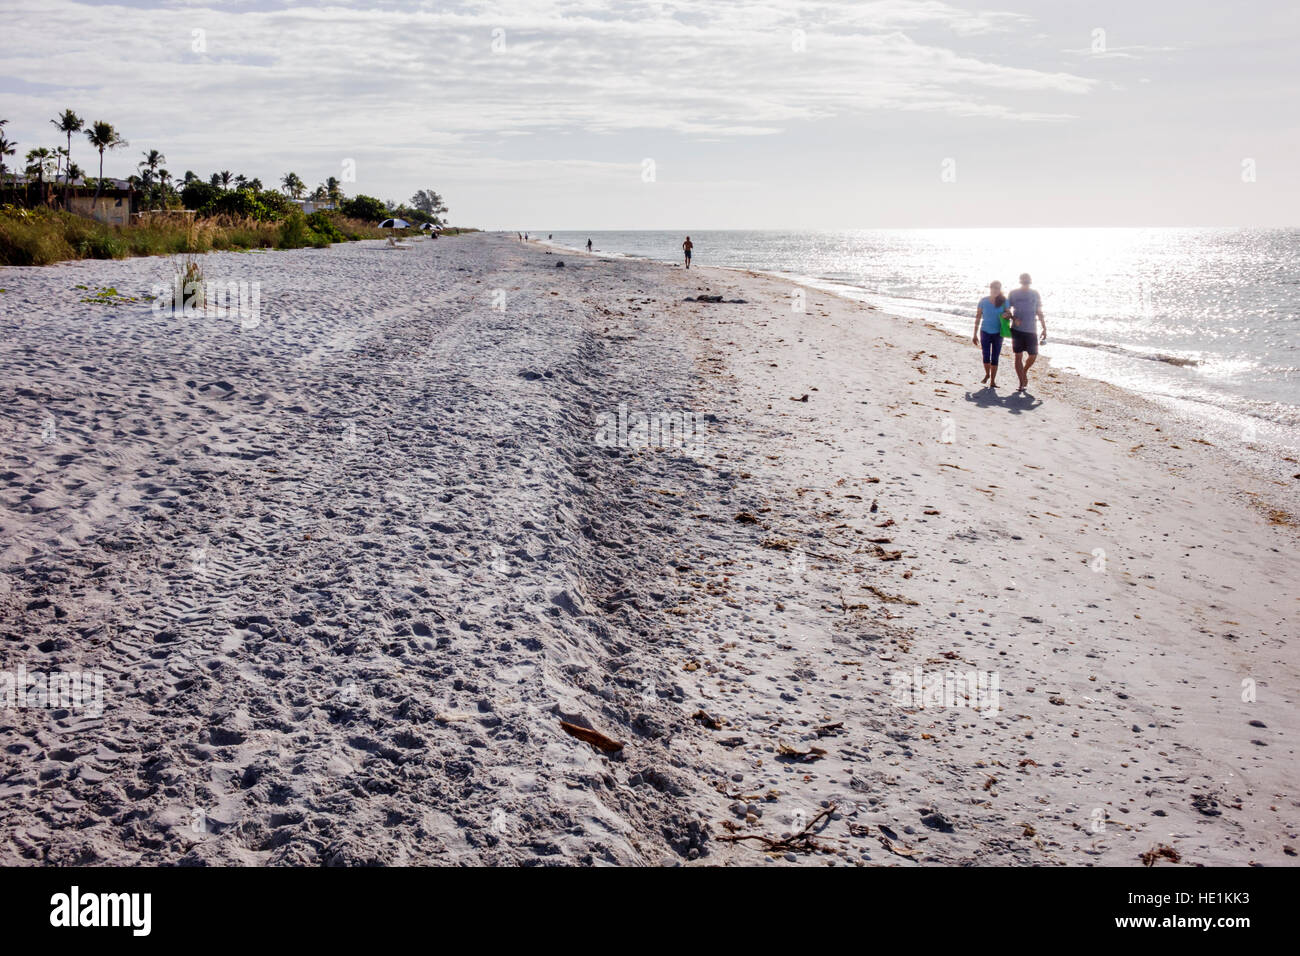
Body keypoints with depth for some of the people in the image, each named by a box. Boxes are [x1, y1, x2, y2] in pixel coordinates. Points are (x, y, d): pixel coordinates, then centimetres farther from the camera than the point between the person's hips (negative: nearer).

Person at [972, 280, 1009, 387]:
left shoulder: (1003, 301, -2)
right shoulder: (983, 301, -3)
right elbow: (978, 317, 2)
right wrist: (975, 334, 3)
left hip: (998, 333, 0)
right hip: (985, 331, 0)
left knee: (995, 357, 1)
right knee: (986, 356, -2)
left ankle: (992, 380, 10)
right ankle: (987, 374, 25)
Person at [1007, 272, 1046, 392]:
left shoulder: (1035, 294, 6)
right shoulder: (1013, 293, 2)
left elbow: (1039, 313, 11)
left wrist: (1044, 329, 8)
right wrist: (1013, 318, -13)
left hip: (1031, 330, 2)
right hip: (1017, 329, -2)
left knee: (1033, 356, 1)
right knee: (1019, 356, -2)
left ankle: (1024, 372, 31)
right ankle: (1022, 383, 4)